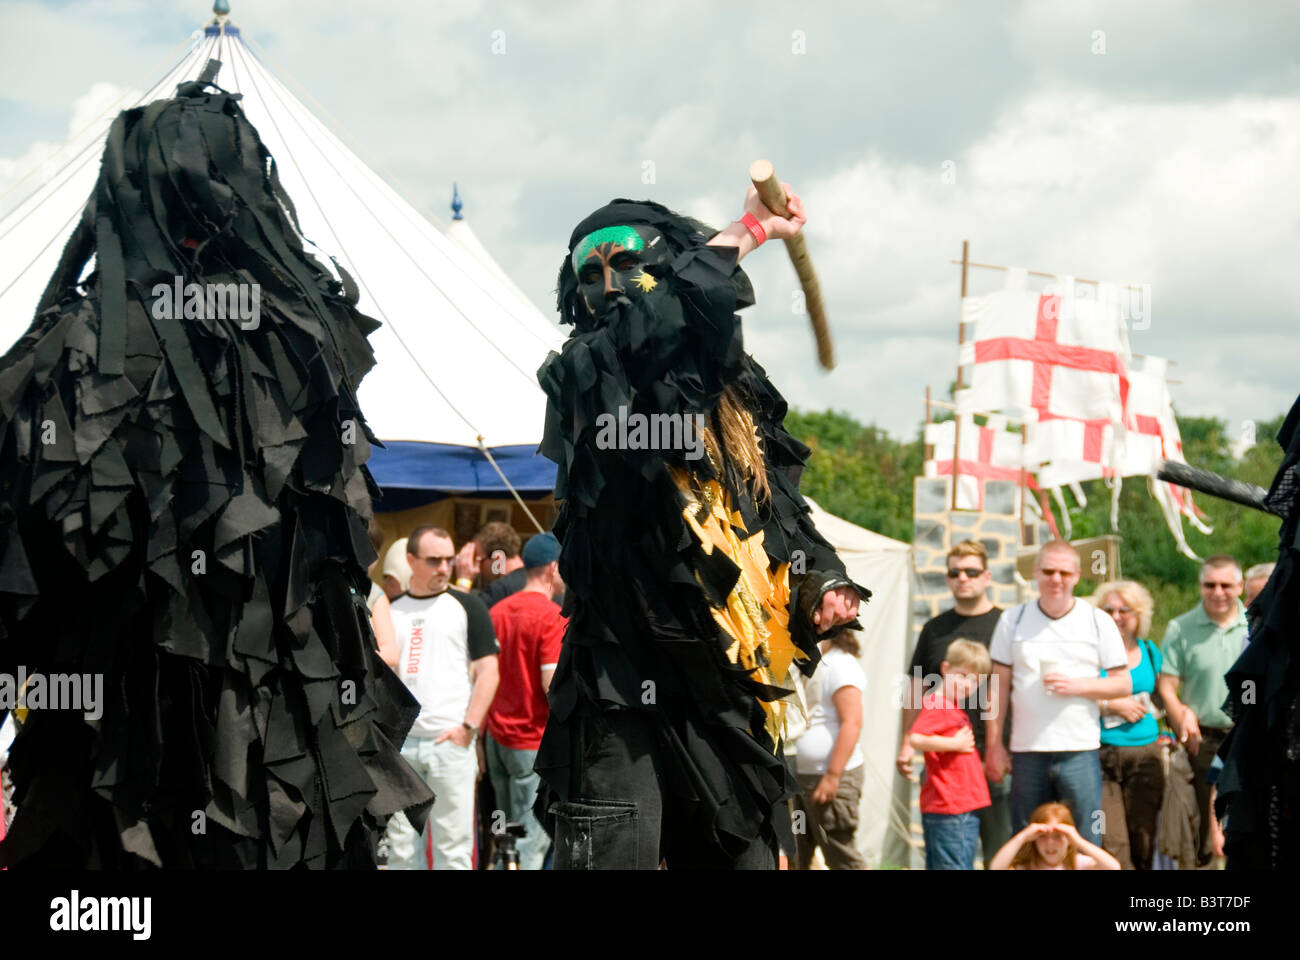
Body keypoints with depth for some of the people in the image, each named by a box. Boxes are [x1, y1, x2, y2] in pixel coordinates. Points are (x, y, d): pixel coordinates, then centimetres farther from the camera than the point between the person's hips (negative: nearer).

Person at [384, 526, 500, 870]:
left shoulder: (466, 607, 4)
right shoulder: (390, 611, 13)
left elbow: (487, 671, 0)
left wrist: (468, 727, -10)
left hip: (450, 742, -3)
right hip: (399, 742, 3)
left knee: (452, 844, -3)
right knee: (401, 845, 5)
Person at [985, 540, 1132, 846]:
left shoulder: (1098, 622, 5)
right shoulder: (1014, 620, 8)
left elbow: (1124, 684, 5)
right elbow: (999, 686, 9)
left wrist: (1078, 685, -11)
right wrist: (994, 746, 4)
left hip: (1079, 752, -1)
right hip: (1026, 751, 1)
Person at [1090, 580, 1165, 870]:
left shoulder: (1148, 651, 14)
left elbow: (1160, 695, 27)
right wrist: (1110, 705, -9)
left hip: (1145, 751, 4)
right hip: (1102, 755, -4)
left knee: (1143, 839, 2)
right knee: (1110, 842, -13)